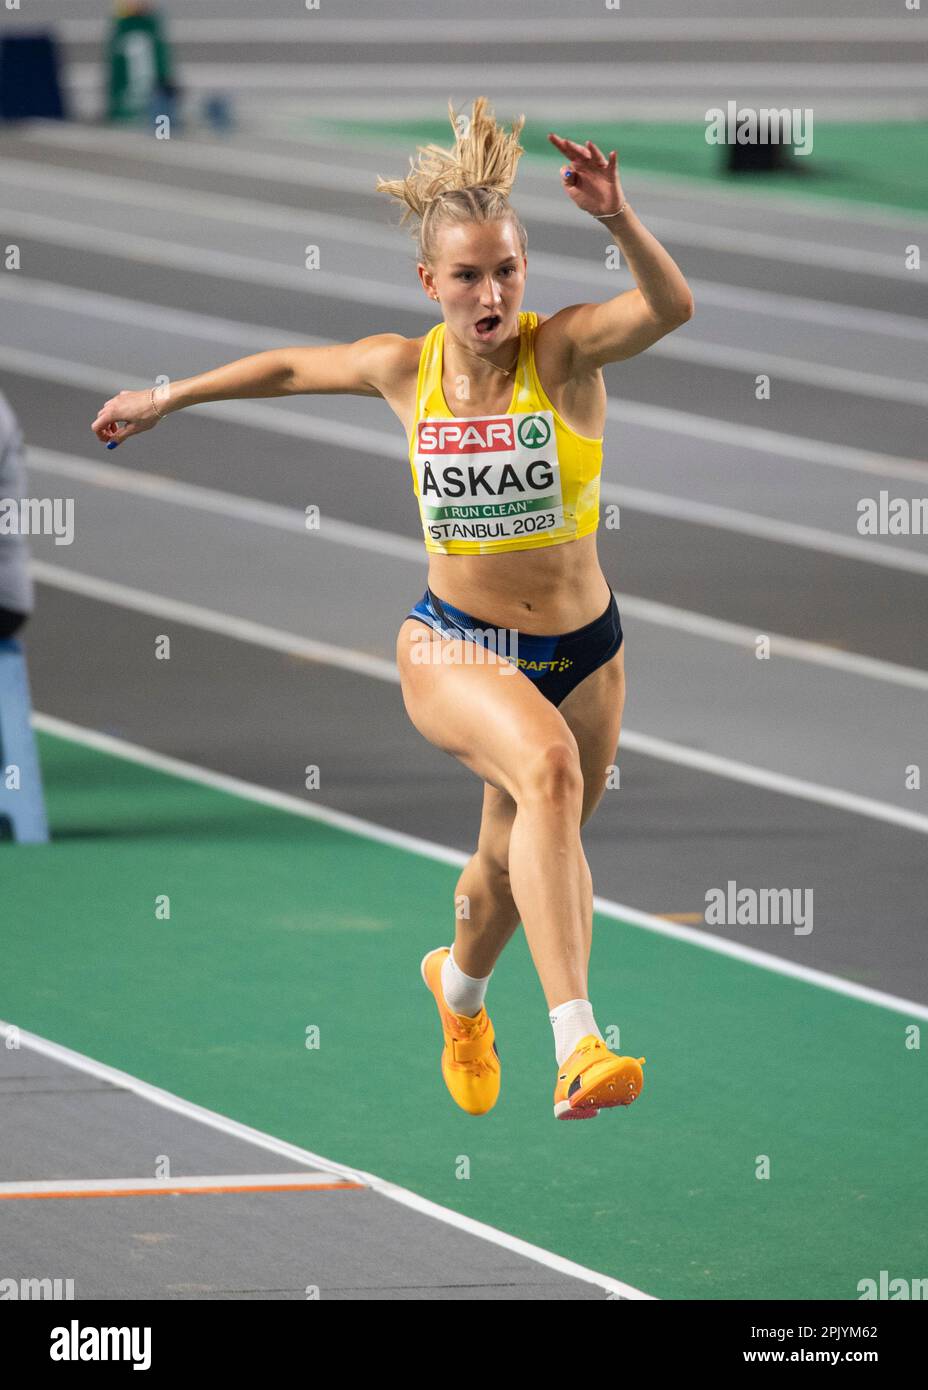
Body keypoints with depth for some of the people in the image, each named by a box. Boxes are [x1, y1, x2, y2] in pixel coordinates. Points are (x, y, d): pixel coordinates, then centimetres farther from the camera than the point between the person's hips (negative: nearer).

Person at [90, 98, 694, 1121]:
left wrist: (617, 219, -50)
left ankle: (461, 986, 58)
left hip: (582, 651, 1)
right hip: (452, 645, -1)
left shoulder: (563, 350, -13)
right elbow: (291, 368, 14)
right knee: (547, 764, -34)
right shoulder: (406, 368, -6)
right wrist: (166, 399, 25)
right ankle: (576, 1046, -43)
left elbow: (670, 307, -33)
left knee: (521, 862, 18)